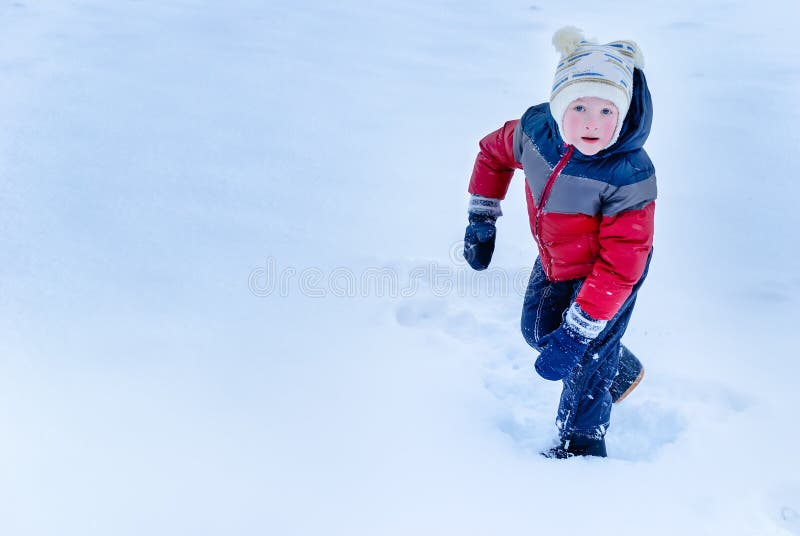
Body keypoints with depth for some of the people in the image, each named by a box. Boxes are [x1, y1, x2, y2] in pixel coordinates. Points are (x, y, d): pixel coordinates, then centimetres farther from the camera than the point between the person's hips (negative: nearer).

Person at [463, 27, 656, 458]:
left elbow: (619, 268, -35)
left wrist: (575, 334, -36)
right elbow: (493, 153, 2)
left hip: (607, 275, -6)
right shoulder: (534, 129, -24)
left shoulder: (629, 176, -38)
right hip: (554, 262, 7)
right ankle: (622, 372, 47)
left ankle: (580, 448, 27)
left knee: (585, 364, -1)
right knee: (538, 331, 23)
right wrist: (481, 220, 2)